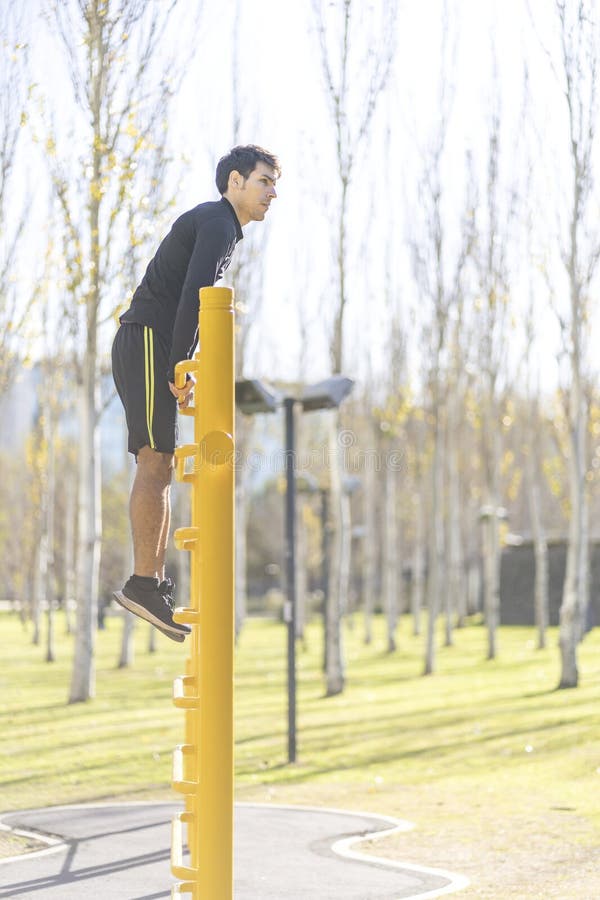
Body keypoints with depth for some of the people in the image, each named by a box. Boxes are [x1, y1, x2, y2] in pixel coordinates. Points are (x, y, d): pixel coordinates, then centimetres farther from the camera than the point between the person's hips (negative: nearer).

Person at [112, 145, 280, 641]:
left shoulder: (219, 227, 24)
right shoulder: (216, 223, -9)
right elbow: (191, 298, -20)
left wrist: (182, 370, 15)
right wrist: (180, 372, -20)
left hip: (155, 349, 10)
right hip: (148, 343, -10)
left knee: (161, 468, 8)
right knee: (156, 463, -13)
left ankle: (155, 586, 8)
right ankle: (144, 583, -14)